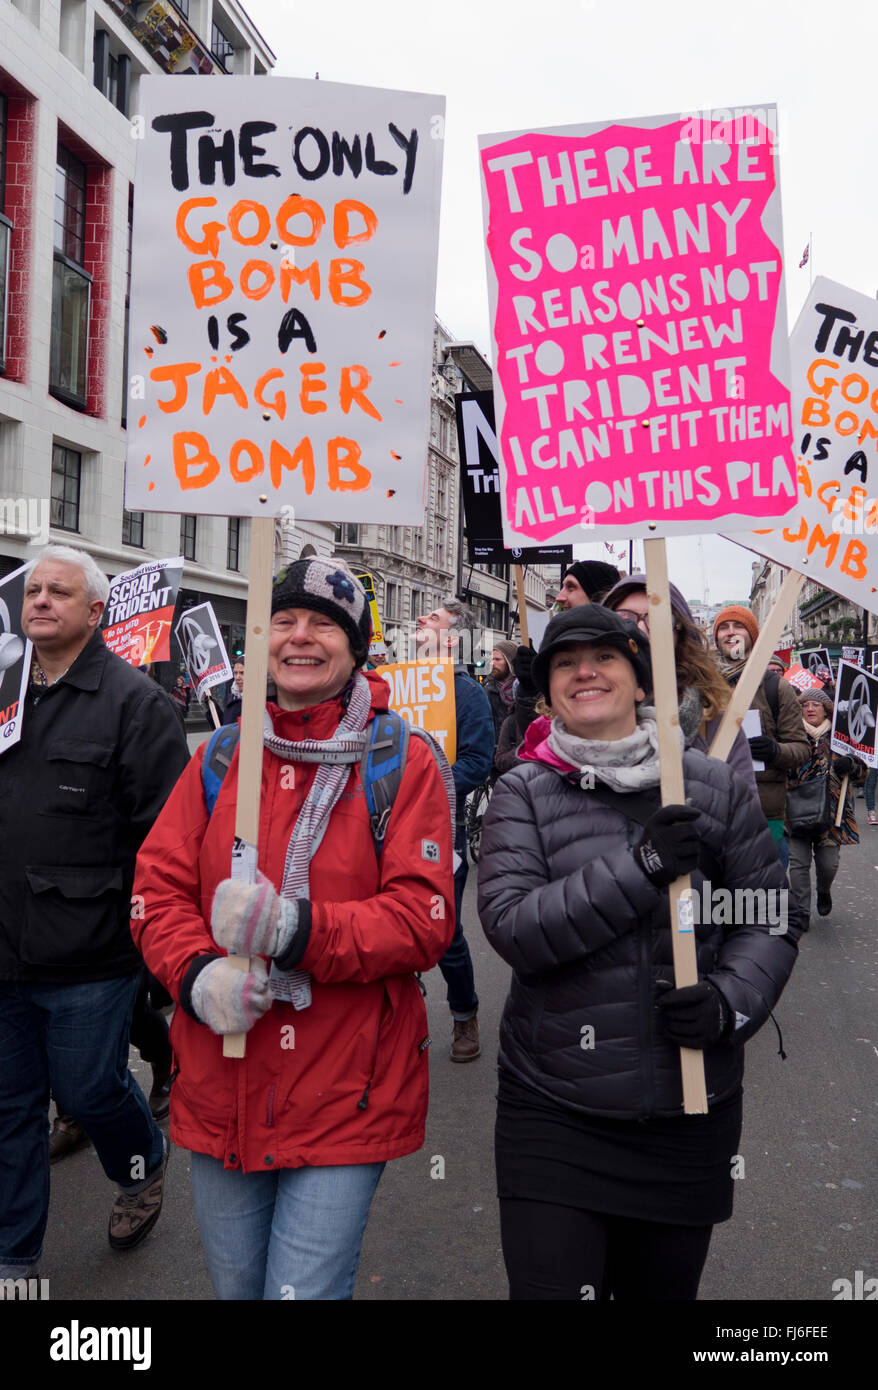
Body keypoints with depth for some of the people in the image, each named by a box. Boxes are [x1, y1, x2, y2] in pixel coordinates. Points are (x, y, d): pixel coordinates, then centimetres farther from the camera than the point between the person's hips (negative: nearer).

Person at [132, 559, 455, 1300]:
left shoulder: (405, 763, -7)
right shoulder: (220, 758, 5)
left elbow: (426, 919, -14)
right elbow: (159, 889, 3)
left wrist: (297, 929, -26)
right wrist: (197, 974, -16)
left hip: (343, 1101, -4)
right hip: (220, 1095, 4)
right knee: (234, 1285, 22)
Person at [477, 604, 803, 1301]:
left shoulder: (713, 785, 0)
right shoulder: (524, 793, -4)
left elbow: (771, 917, 5)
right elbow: (511, 925, -16)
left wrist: (730, 1001, -14)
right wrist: (642, 867, -24)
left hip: (691, 1113, 3)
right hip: (554, 1112, -2)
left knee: (662, 1286, 21)